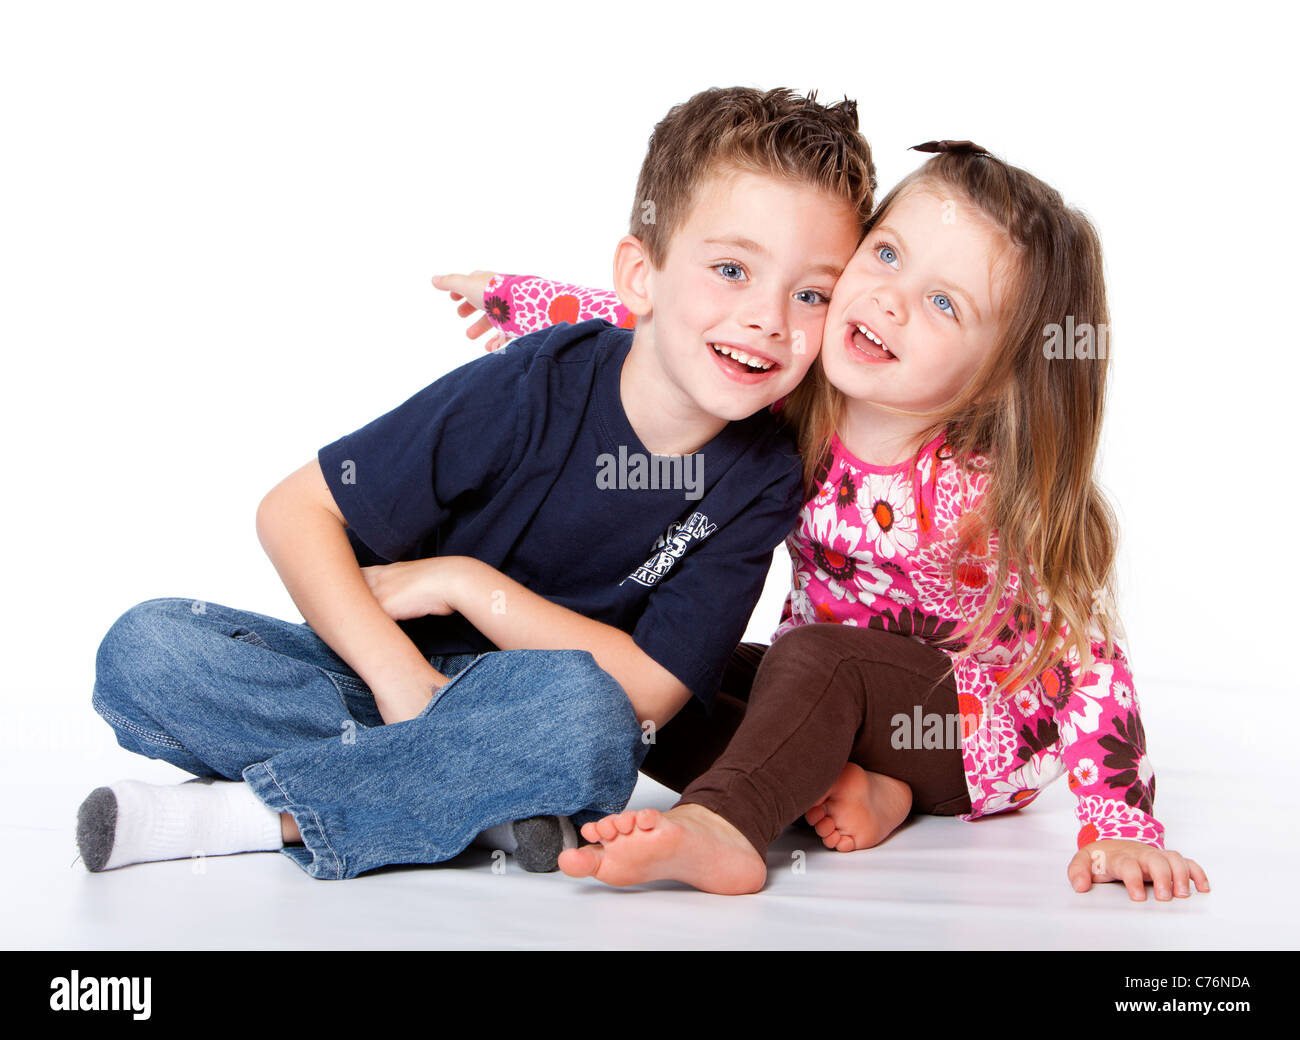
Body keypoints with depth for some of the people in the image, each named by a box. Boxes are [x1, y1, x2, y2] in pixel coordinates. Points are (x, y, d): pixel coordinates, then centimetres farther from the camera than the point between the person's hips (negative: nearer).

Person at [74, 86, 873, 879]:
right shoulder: (530, 391, -17)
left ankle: (259, 811, -25)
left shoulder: (765, 480, -10)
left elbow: (649, 692, -13)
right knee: (144, 649, -22)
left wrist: (466, 582, -17)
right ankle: (481, 799, -25)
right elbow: (295, 512, -14)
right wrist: (397, 671, -26)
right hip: (386, 671, 0)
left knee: (588, 717, -36)